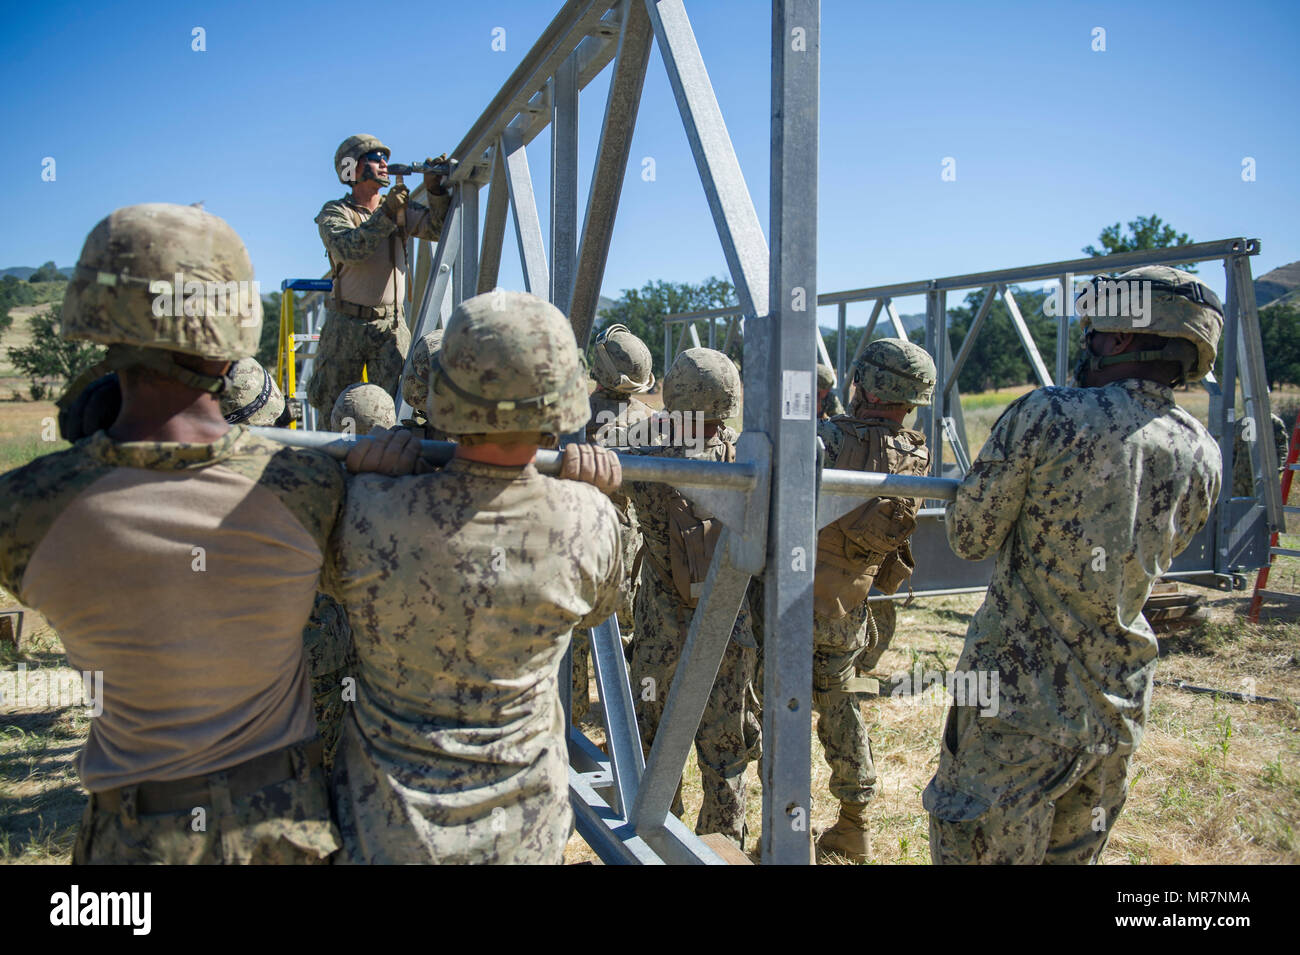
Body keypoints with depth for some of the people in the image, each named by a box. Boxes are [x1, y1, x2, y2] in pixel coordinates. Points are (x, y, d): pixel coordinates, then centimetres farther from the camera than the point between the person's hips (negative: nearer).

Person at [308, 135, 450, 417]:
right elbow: (348, 250, -21)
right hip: (346, 325, -2)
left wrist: (435, 190, -16)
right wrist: (385, 216, -28)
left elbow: (438, 229, -1)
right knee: (332, 405, 6)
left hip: (391, 325, 2)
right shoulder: (334, 212, -2)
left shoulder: (400, 208, 10)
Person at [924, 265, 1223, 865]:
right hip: (1119, 711, 6)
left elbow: (969, 538, -10)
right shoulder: (1204, 457, 0)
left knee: (976, 847, 8)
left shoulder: (1047, 415, -17)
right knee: (1073, 851, 22)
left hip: (1021, 702, -6)